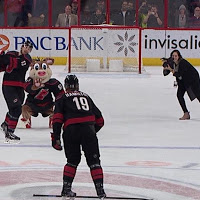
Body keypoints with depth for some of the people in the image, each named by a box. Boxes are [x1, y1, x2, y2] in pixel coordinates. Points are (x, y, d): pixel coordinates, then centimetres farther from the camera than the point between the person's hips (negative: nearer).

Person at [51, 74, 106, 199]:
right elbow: (99, 119, 28)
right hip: (88, 130, 1)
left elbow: (58, 118, 3)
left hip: (71, 130, -1)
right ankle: (100, 190, -6)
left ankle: (66, 188, 11)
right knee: (94, 161, 4)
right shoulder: (86, 97, 29)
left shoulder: (63, 99, 19)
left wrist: (56, 137, 1)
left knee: (73, 160, 16)